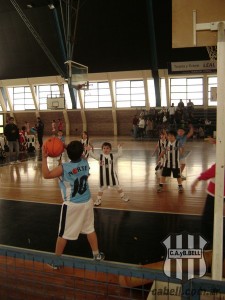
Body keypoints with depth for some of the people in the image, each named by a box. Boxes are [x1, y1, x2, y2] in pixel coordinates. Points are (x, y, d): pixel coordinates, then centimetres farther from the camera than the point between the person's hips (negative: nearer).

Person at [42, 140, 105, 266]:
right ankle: (97, 255, 34)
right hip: (87, 202, 4)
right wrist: (66, 147, 6)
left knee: (63, 234, 9)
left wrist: (44, 158, -12)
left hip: (72, 205, -4)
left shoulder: (64, 168, -20)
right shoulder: (85, 163, -6)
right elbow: (78, 157, 16)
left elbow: (46, 175, -12)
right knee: (90, 229, 20)